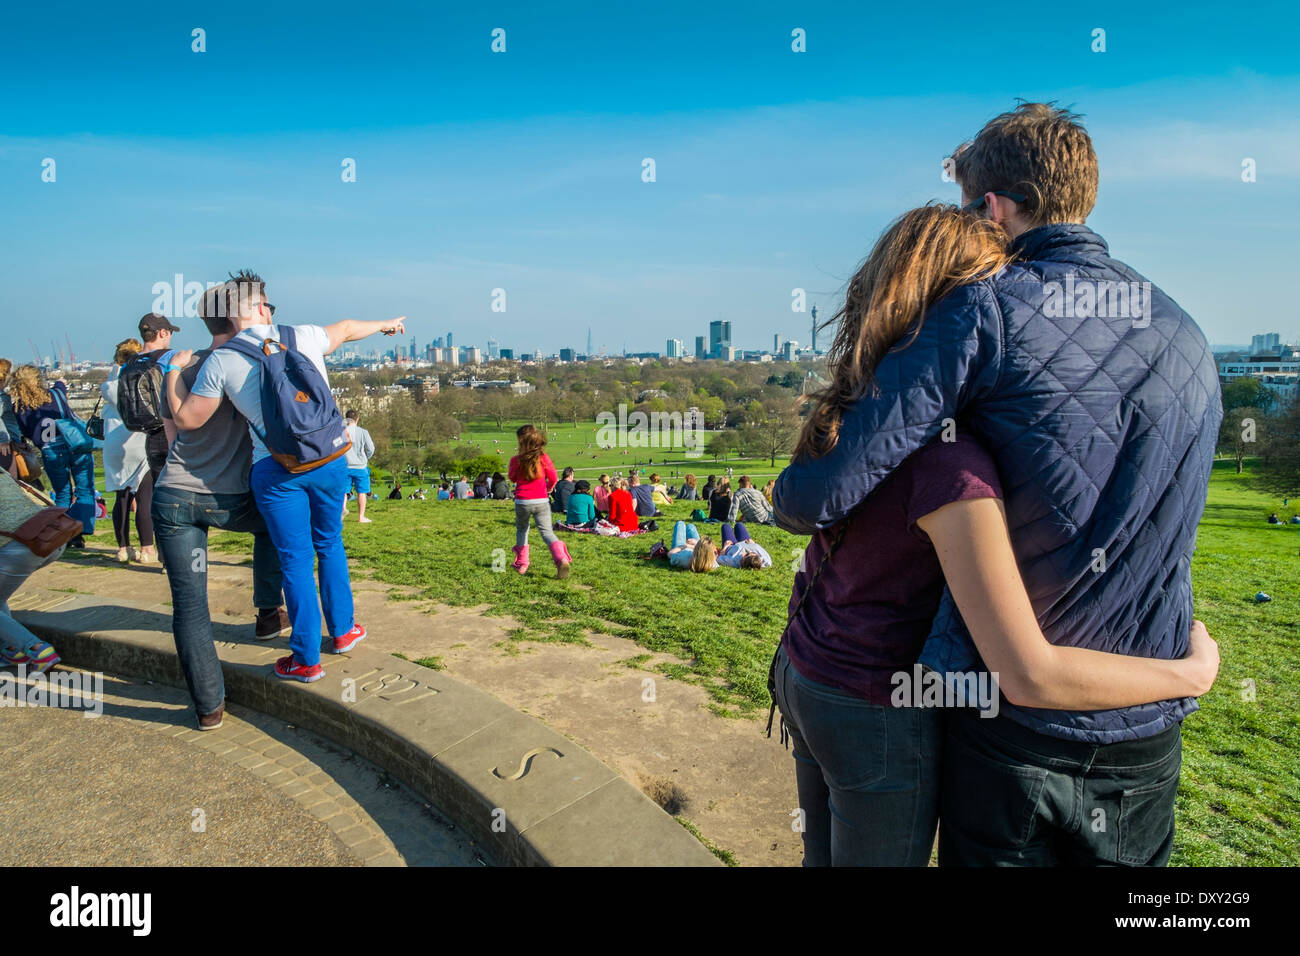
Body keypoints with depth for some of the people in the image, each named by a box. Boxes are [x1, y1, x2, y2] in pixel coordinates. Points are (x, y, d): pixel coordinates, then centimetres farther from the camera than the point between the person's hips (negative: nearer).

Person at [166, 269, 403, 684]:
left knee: (296, 561, 6)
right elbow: (346, 328, 22)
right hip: (331, 462, 3)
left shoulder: (220, 362, -6)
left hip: (277, 471, -2)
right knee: (330, 545, 20)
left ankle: (306, 659, 14)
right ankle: (343, 630, 32)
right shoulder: (303, 337, 2)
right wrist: (385, 324, 41)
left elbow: (187, 419, 0)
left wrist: (173, 370, 14)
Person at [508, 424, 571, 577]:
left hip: (522, 501, 0)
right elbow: (553, 478, 4)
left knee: (521, 529, 22)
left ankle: (521, 563, 23)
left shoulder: (516, 460, -6)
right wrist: (548, 488, 25)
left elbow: (512, 478, 11)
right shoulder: (544, 458, -4)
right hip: (541, 501, 0)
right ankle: (561, 559, -21)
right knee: (546, 531, 1)